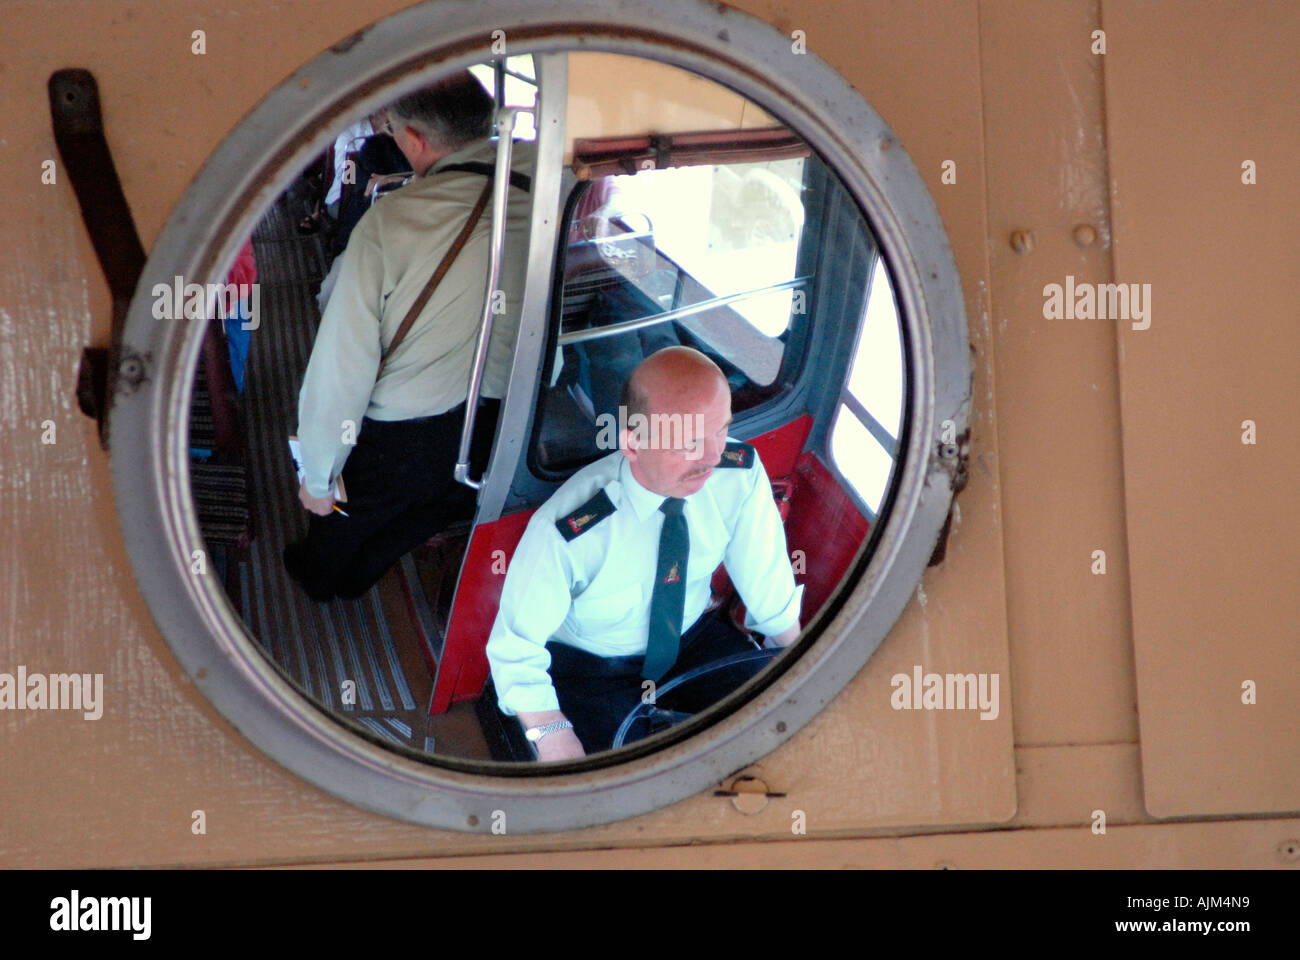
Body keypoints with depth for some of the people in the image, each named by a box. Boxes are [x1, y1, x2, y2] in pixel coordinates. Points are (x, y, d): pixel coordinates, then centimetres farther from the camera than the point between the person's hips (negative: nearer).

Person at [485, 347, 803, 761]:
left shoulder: (742, 474, -21)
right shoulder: (565, 532, -33)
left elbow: (770, 591, -3)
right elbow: (515, 649, -21)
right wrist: (554, 742, -30)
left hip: (693, 635, 4)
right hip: (588, 668, -4)